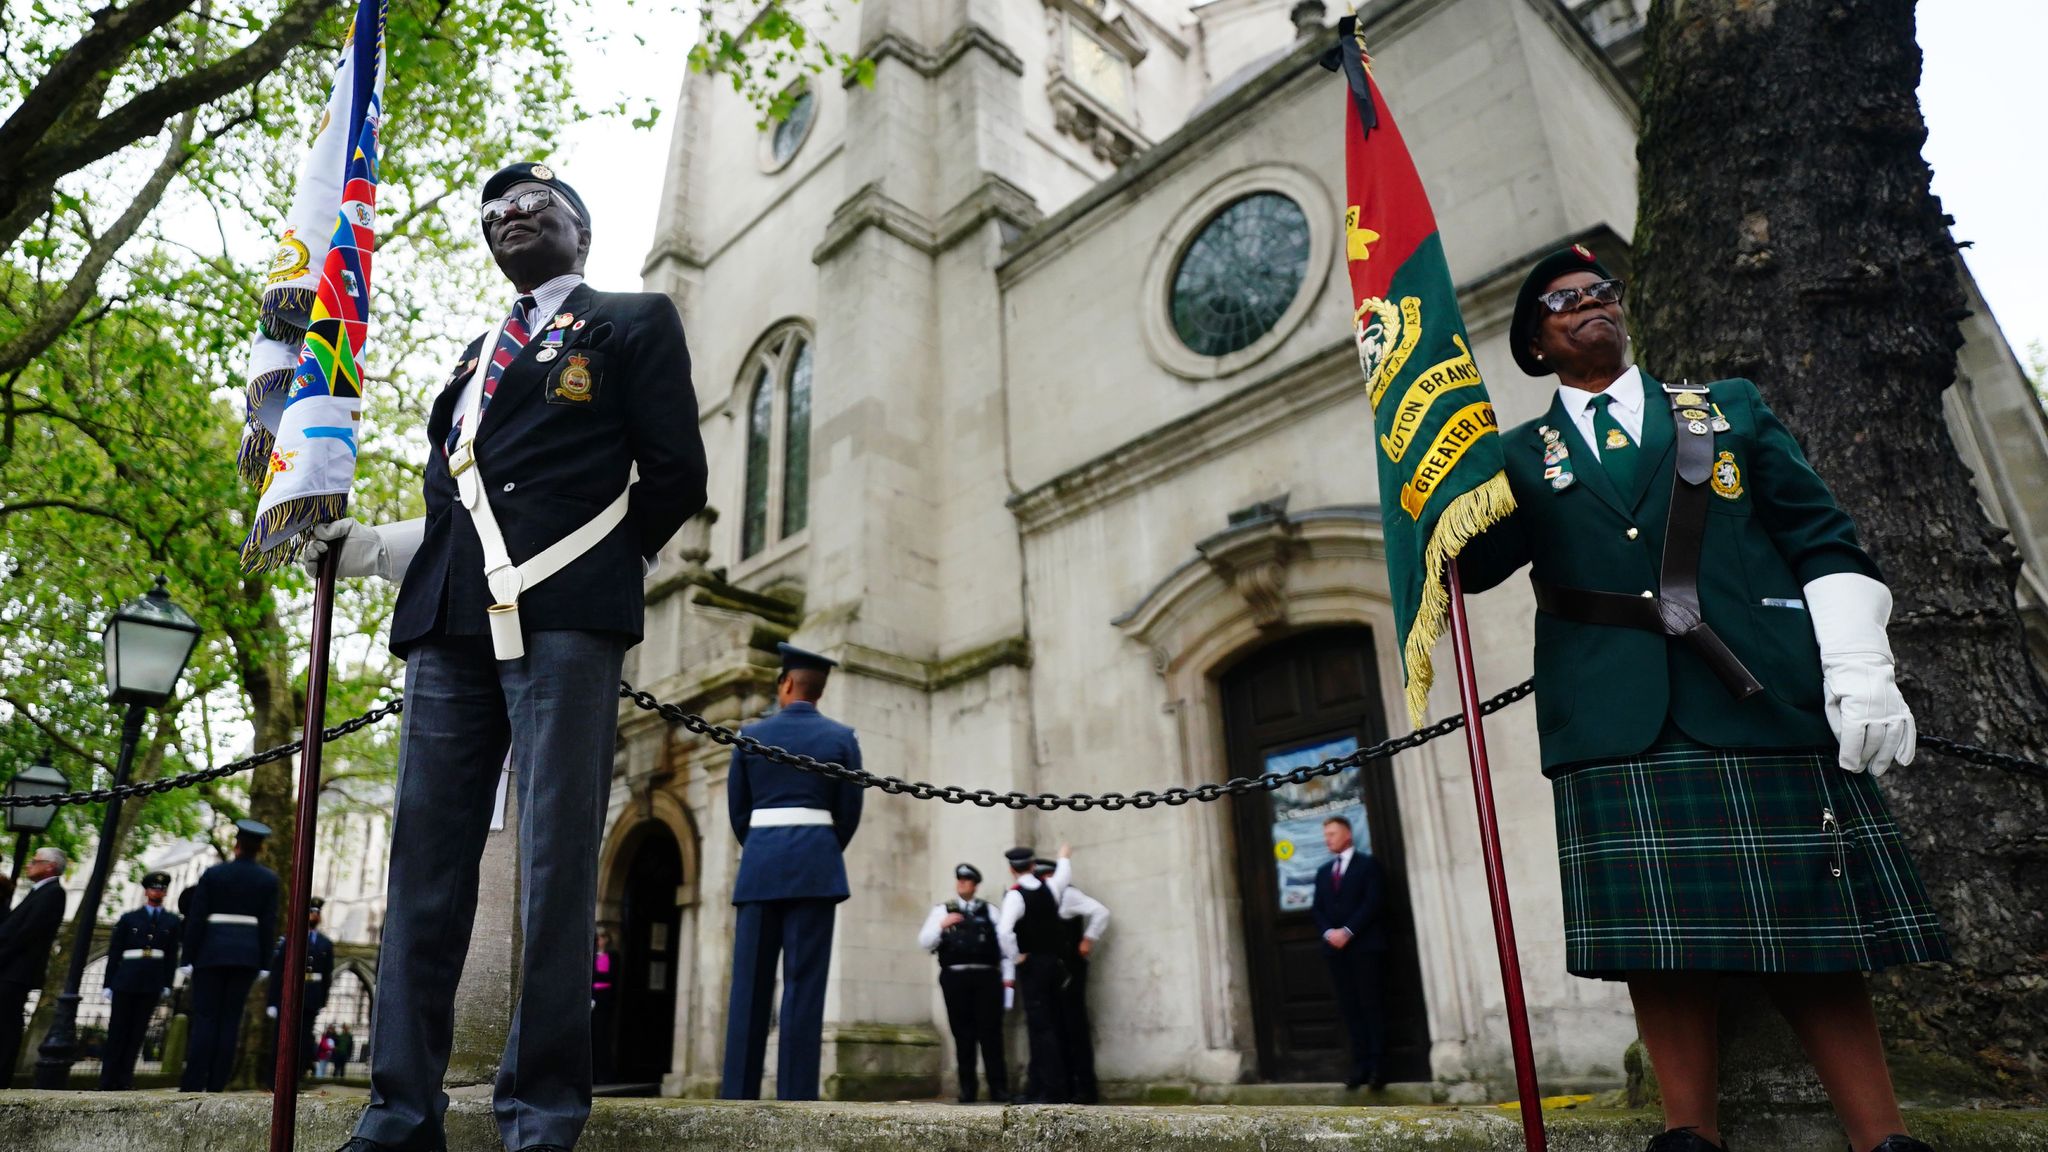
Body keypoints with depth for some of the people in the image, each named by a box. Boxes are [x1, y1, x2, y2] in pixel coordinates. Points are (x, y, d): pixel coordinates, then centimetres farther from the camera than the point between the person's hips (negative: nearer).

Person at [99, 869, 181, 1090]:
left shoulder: (172, 921, 11)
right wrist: (109, 984, 0)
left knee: (138, 1030, 1)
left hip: (152, 983, 1)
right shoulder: (129, 919, 9)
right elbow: (114, 953, 7)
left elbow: (172, 955, 7)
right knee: (118, 1030, 2)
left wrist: (167, 985, 0)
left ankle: (125, 1076, 6)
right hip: (126, 981, -1)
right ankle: (107, 1080, 8)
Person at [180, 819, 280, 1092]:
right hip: (247, 955, 1)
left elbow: (195, 918, -3)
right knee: (230, 1019, 4)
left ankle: (193, 1084, -4)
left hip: (211, 951, -1)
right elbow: (269, 924, 1)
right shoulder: (269, 879, 2)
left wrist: (189, 957, 2)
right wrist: (263, 963, 6)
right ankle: (216, 1085, 3)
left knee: (205, 1017, 1)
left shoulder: (212, 874, -1)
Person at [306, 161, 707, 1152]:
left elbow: (675, 472, 3)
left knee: (556, 860, -6)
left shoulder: (634, 321, 12)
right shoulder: (475, 357, 30)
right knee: (426, 859, 3)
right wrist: (363, 547, 12)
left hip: (563, 621, -6)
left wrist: (596, 569, 0)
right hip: (449, 623, 6)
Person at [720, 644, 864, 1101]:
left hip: (759, 862, 2)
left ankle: (738, 1094, 6)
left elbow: (737, 809, 9)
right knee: (804, 984, -3)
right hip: (816, 863, -2)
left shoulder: (751, 735, 7)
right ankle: (796, 1097, -5)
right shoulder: (842, 737, 3)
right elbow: (849, 811, 2)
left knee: (750, 983, 5)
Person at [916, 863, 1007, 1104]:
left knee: (991, 1033, -3)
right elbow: (924, 942, 6)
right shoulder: (941, 911, 13)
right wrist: (941, 925, -10)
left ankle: (999, 1089, 2)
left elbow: (1004, 942, 8)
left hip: (986, 977, 0)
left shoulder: (989, 911, 13)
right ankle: (967, 1089, 11)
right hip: (955, 978, 0)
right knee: (963, 1035, 3)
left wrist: (1007, 975, 1)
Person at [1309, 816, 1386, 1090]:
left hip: (1365, 946, -5)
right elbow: (1316, 908, 13)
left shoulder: (1368, 864, 2)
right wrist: (1328, 932, -6)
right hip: (1335, 948, 5)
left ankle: (1377, 1066, 0)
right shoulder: (1323, 871, 19)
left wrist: (1348, 931, -15)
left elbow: (1374, 902, -8)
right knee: (1349, 1008, 2)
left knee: (1370, 1004, -3)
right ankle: (1360, 1065, 4)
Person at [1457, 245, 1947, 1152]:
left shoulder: (1730, 406, 17)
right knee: (1659, 937, -1)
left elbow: (1823, 537, 11)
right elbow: (1472, 560, 0)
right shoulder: (1520, 456, 15)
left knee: (1809, 929, 3)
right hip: (1620, 726, 0)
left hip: (1765, 701, 1)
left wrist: (1860, 670, -1)